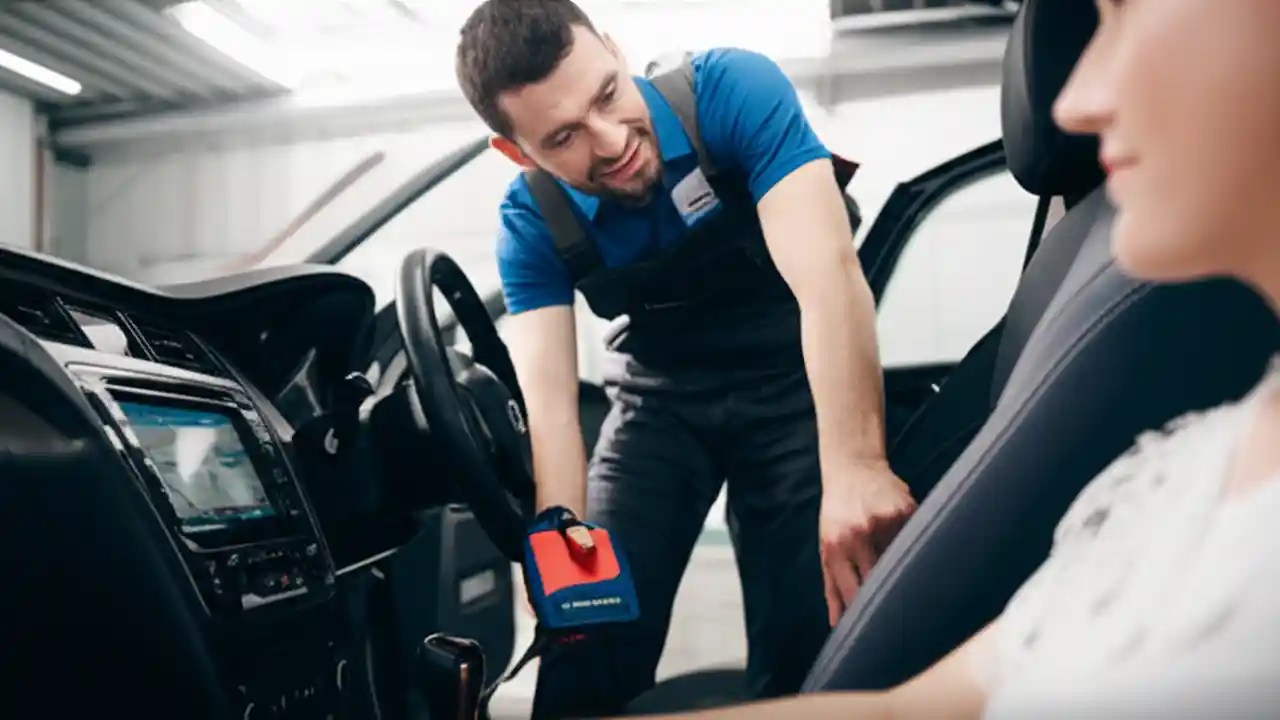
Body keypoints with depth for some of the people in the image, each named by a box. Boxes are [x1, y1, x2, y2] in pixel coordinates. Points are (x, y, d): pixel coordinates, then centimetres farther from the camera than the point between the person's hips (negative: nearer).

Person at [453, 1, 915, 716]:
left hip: (790, 381, -2)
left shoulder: (734, 89, -24)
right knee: (591, 635, -6)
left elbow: (829, 275, -35)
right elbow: (549, 402, -21)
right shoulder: (533, 223, -14)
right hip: (661, 396, 2)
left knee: (805, 644, -9)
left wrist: (855, 467, -47)